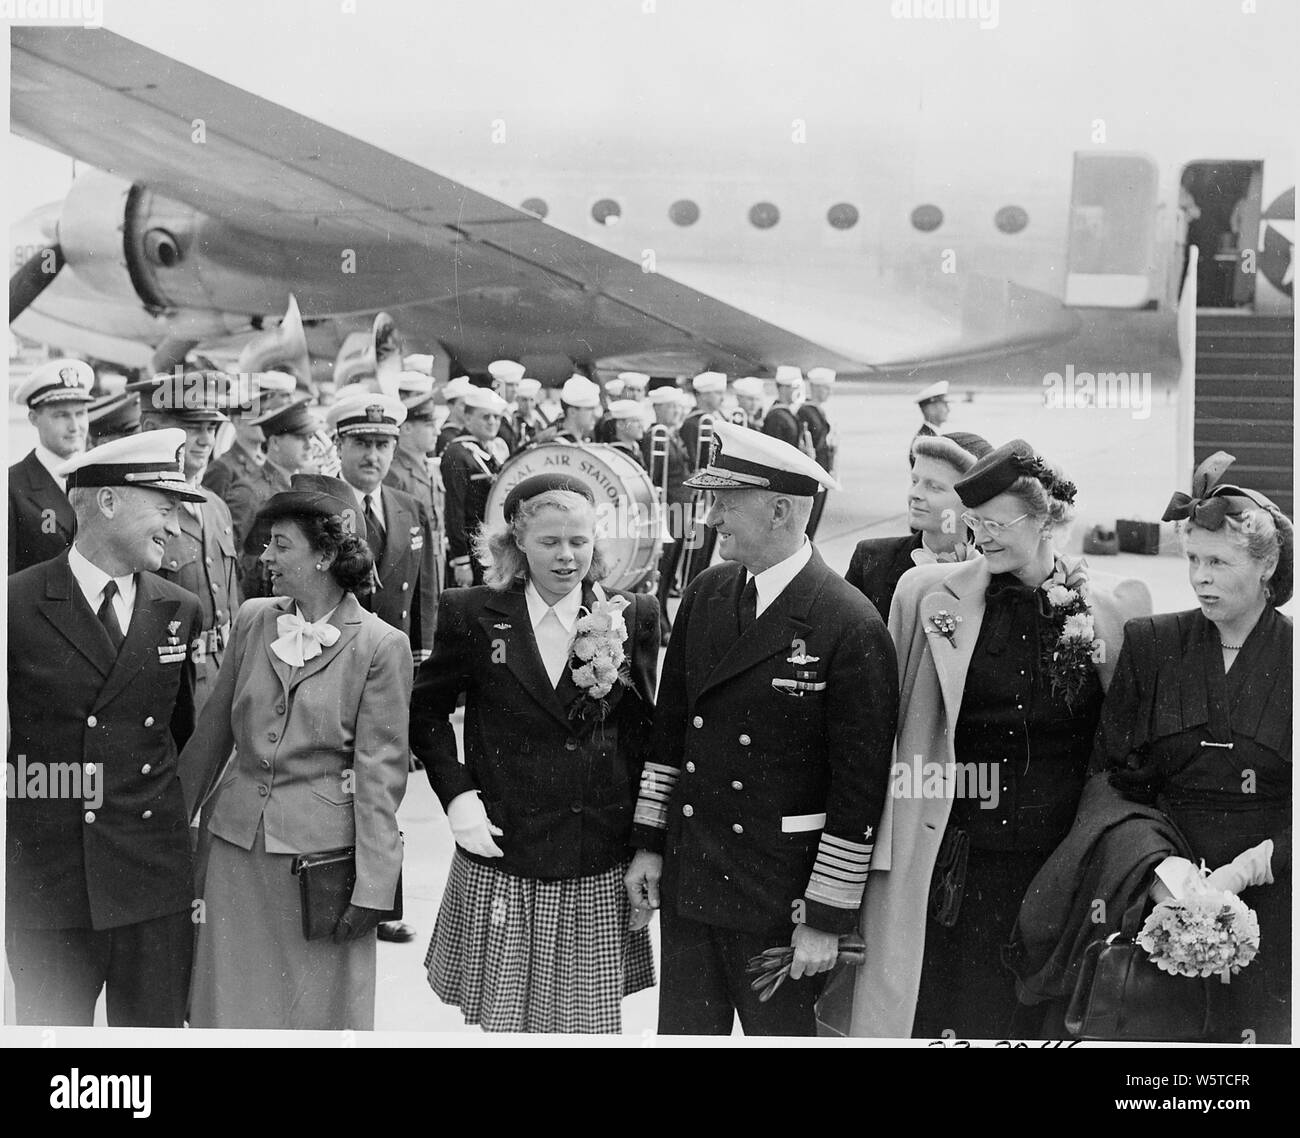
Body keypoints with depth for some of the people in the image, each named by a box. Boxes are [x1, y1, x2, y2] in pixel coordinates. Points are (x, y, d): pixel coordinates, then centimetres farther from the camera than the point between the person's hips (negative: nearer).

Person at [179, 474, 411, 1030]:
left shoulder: (381, 645, -10)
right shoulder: (251, 619, 5)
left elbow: (380, 774, -10)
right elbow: (212, 732, 13)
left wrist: (372, 887, -11)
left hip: (323, 844, -4)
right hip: (238, 840, 4)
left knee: (319, 1005, 6)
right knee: (233, 1000, 10)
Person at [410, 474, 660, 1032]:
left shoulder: (633, 616, 3)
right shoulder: (472, 615, -1)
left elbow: (644, 733, 9)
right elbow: (427, 711, 7)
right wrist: (456, 794, -2)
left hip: (600, 873, 1)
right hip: (500, 865, -1)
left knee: (591, 1019, 8)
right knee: (501, 1018, 5)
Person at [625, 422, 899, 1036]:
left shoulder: (852, 628, -17)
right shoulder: (704, 594, 4)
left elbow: (859, 789, -14)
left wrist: (827, 918, -12)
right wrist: (649, 841, 10)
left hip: (781, 894, -5)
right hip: (687, 877, 6)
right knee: (683, 1030, 15)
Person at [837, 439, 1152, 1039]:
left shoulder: (1114, 608, 1)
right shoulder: (928, 594, -1)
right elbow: (883, 718, 5)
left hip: (1060, 854, 1)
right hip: (955, 855, -1)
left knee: (1037, 1019, 9)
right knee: (943, 1015, 2)